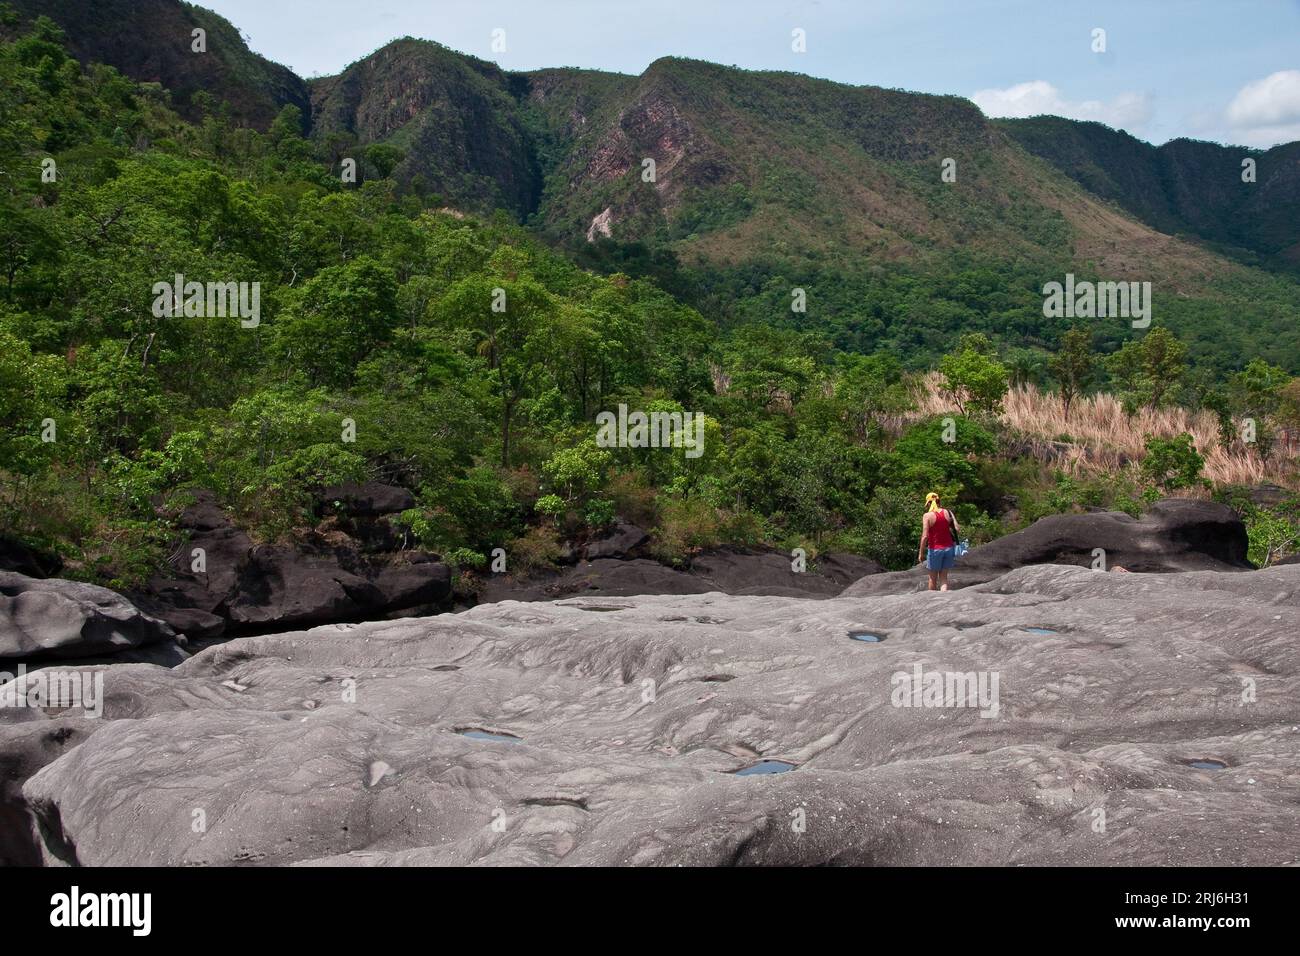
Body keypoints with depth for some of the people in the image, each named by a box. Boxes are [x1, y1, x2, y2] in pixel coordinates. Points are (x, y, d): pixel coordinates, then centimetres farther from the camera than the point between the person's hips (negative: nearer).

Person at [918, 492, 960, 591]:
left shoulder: (927, 515, -10)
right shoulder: (947, 512, 0)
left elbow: (925, 536, -15)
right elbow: (958, 528, -3)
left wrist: (921, 553, -9)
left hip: (935, 549, -3)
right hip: (949, 548, 3)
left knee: (933, 578, 13)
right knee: (943, 577, 11)